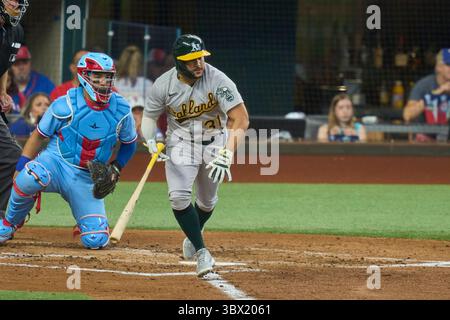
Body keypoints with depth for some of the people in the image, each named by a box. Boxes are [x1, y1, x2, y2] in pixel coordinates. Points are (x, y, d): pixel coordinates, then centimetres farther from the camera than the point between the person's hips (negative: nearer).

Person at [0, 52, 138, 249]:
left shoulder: (121, 110, -4)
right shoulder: (66, 105, -12)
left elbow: (129, 143, 16)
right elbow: (39, 136, -1)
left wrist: (116, 168, 0)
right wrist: (19, 172, -5)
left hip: (87, 179, 3)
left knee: (96, 241, -12)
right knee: (32, 177, -40)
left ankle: (90, 223, 29)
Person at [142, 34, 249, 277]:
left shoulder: (218, 80, -25)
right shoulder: (163, 85, -18)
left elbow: (240, 119, -28)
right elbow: (149, 116, 0)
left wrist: (226, 155, -39)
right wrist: (151, 142, -21)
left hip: (215, 140, 0)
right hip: (181, 141, 0)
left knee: (207, 201, 14)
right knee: (179, 196, -21)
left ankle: (192, 237, 46)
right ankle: (202, 252, -13)